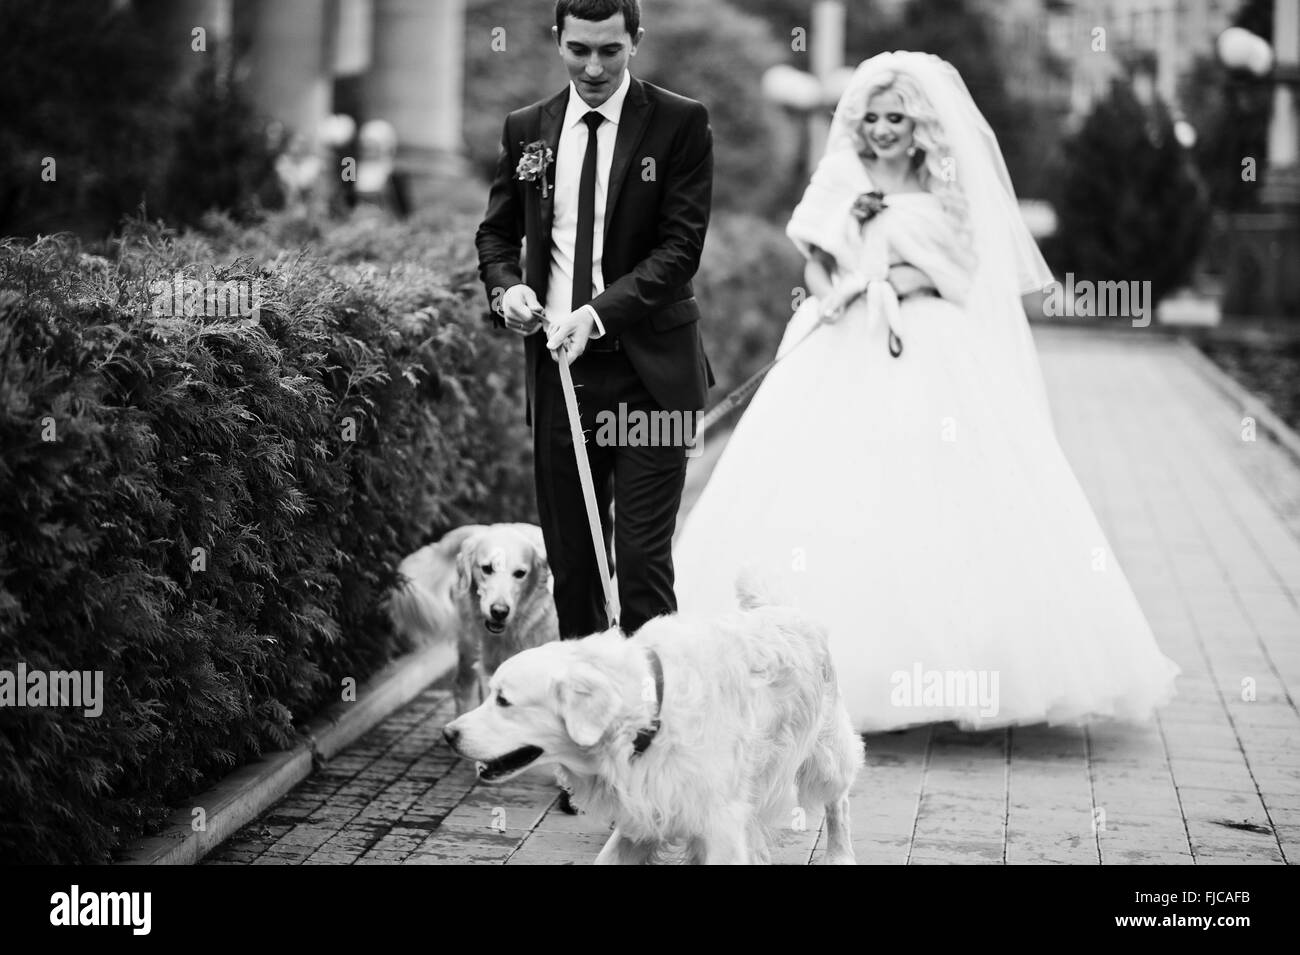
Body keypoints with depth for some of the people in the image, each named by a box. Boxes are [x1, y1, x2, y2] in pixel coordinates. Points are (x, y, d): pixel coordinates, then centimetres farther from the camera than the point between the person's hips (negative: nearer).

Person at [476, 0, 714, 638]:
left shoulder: (681, 124, -2)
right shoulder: (526, 130, 10)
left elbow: (681, 246, -8)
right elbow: (496, 233, 18)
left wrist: (598, 312, -20)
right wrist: (506, 286, -5)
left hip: (647, 371, -4)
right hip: (556, 367, 4)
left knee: (642, 556, -7)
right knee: (568, 555, 10)